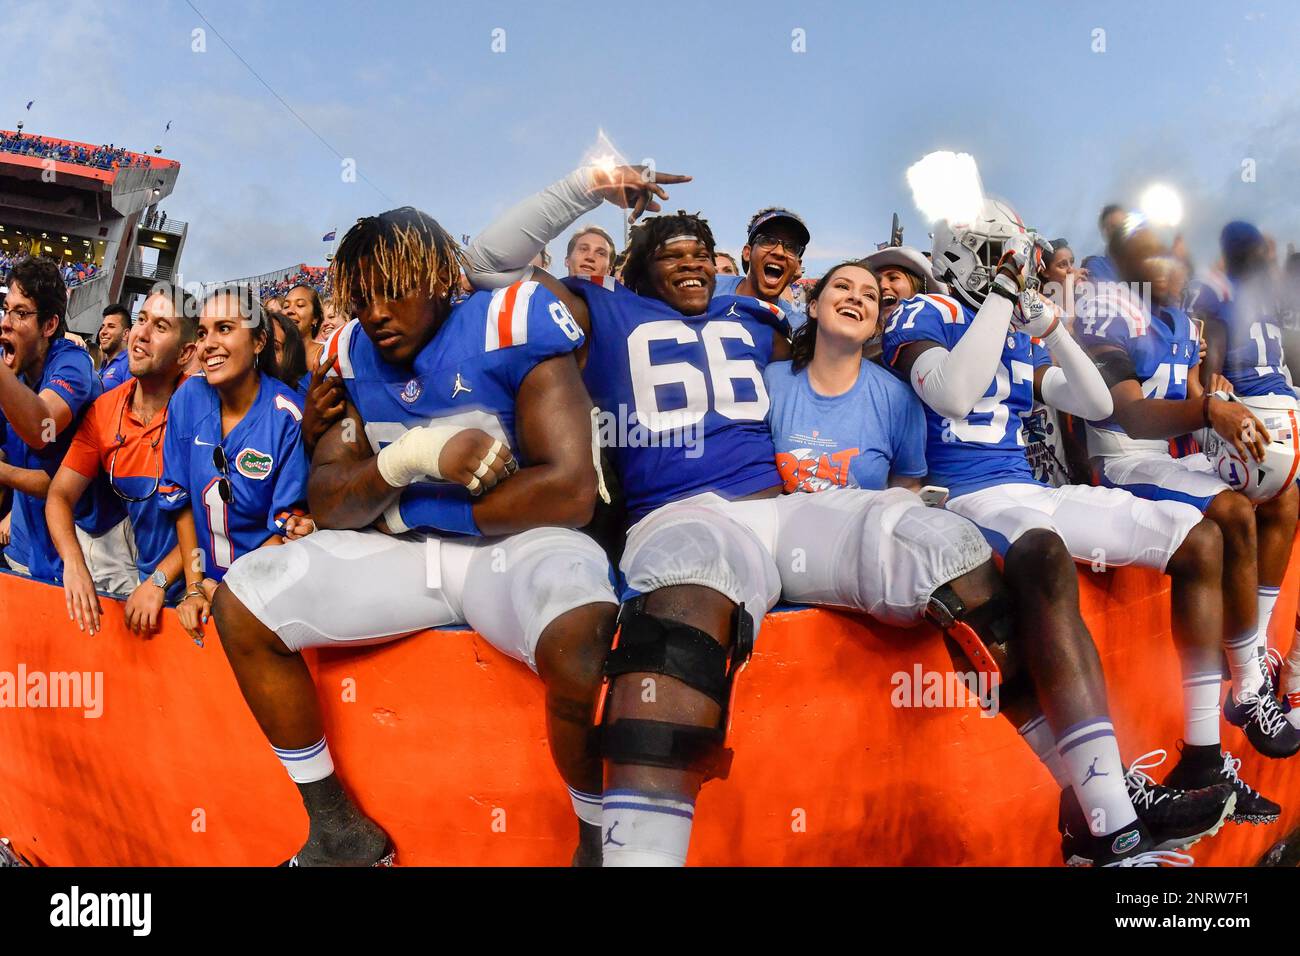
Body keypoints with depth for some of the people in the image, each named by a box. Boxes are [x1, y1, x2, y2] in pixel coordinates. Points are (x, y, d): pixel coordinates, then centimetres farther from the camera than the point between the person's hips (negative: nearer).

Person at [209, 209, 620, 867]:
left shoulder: (507, 328, -13)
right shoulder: (352, 355, 5)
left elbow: (570, 491, -21)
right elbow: (326, 505, 4)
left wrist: (406, 508, -10)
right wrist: (412, 457, -19)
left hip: (517, 542, -6)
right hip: (403, 550, 6)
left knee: (580, 637, -38)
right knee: (242, 603, -4)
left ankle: (601, 841, -10)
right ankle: (336, 828, 7)